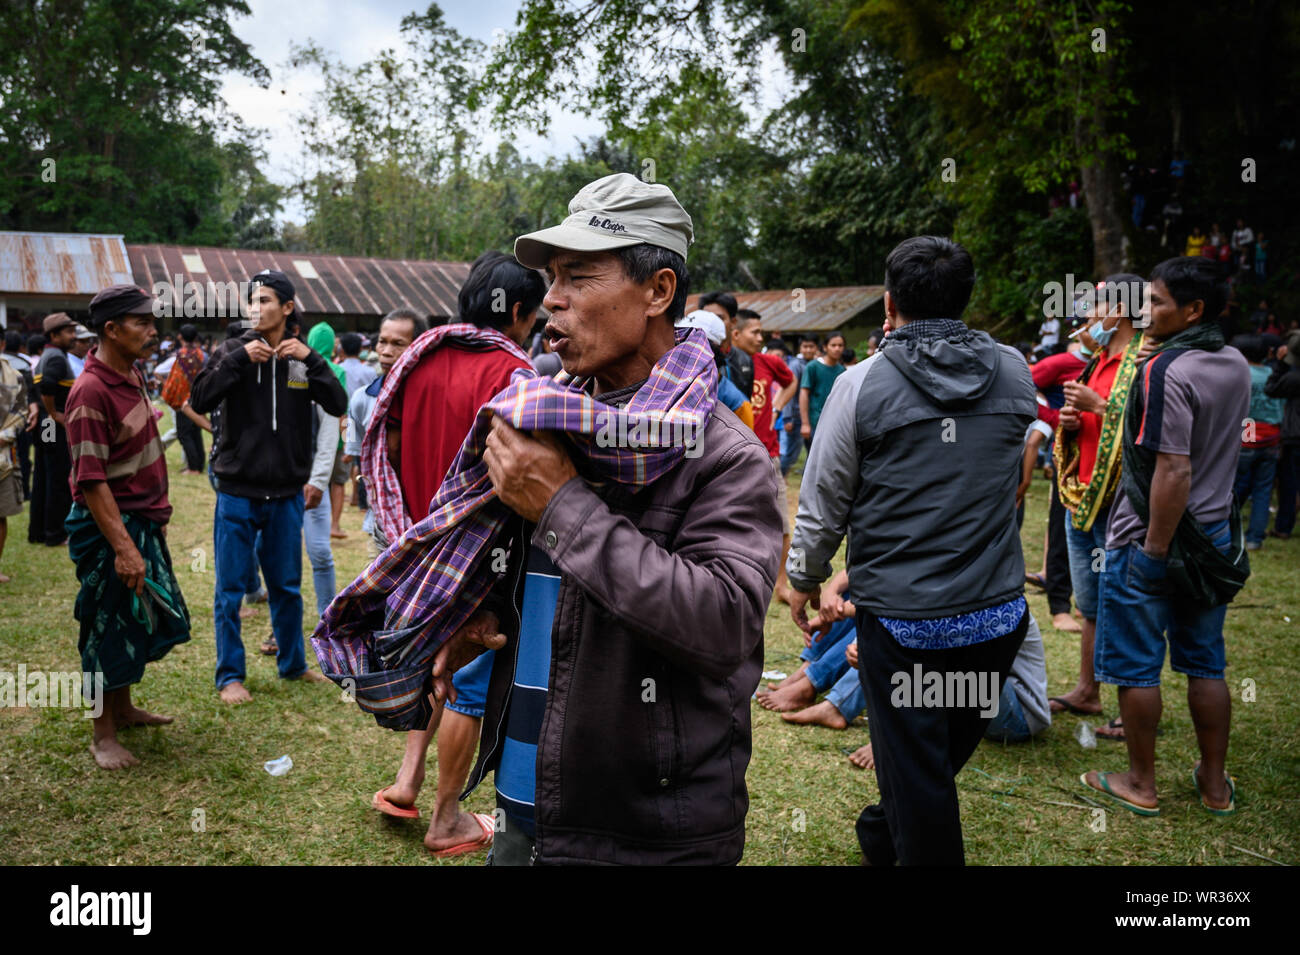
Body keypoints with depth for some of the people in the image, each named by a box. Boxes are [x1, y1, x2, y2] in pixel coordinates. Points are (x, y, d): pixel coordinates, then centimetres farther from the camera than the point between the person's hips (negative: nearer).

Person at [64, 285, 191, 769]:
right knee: (111, 629, 3)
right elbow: (90, 481, -23)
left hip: (143, 520, 9)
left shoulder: (131, 375, 6)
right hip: (110, 527, -9)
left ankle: (123, 707, 36)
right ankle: (104, 735, 18)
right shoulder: (90, 392, -21)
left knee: (147, 619, 18)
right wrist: (122, 547, -26)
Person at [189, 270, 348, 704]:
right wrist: (238, 358, -21)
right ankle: (230, 675, 17)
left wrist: (311, 359, -19)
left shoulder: (302, 358, 3)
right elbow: (199, 400, -13)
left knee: (287, 586, 14)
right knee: (231, 589, 5)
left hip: (286, 494, 2)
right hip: (237, 492, -2)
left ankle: (292, 663, 30)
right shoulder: (232, 351, -2)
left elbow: (338, 405, -8)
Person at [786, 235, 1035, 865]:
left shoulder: (863, 384, -12)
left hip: (901, 618, -5)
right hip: (998, 613, 5)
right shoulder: (1014, 371, 0)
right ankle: (881, 837, 46)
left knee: (917, 772, 10)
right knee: (948, 750, 24)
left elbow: (823, 503, -5)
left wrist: (804, 579, 12)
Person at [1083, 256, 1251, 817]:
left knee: (1137, 666, 5)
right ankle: (1215, 784, 26)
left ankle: (1141, 785, 16)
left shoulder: (1166, 371, -19)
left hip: (1149, 538, -8)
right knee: (1205, 664, 16)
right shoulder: (1237, 366, 7)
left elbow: (1173, 470, -25)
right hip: (1214, 535, 8)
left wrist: (1155, 550, -20)